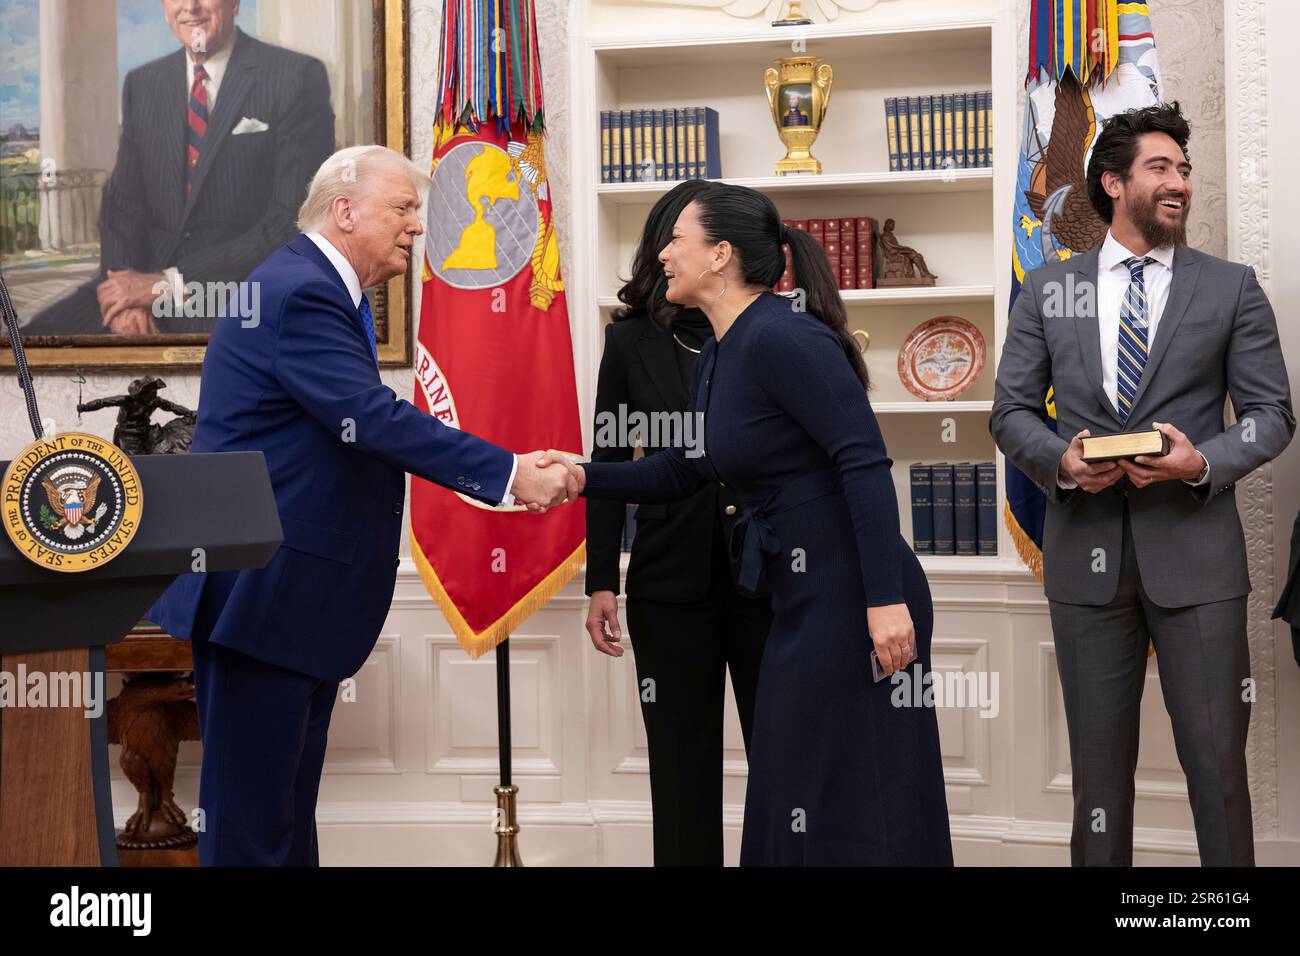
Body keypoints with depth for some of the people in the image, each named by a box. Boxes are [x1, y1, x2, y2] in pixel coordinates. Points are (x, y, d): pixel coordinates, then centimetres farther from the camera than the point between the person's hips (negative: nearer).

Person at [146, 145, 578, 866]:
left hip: (295, 590, 11)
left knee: (286, 799, 16)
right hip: (261, 589, -11)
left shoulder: (320, 288, 16)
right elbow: (376, 420, -26)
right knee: (252, 812, -4)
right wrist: (510, 474, -25)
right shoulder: (299, 292, -17)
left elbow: (359, 425, 17)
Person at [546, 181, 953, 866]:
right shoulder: (716, 356, 12)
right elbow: (682, 473, 22)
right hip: (801, 602, 10)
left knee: (852, 809, 0)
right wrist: (584, 476, 10)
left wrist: (886, 598, -26)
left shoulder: (780, 337, -17)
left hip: (854, 596, -10)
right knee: (790, 796, 16)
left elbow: (865, 463, -23)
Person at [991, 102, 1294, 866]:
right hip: (1087, 549, 1)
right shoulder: (1048, 290, 8)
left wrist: (1205, 462, -15)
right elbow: (1011, 410, 8)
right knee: (1099, 757, 10)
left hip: (1194, 549, -1)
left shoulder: (1231, 288, 5)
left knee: (1217, 755, 1)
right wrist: (1058, 458, -12)